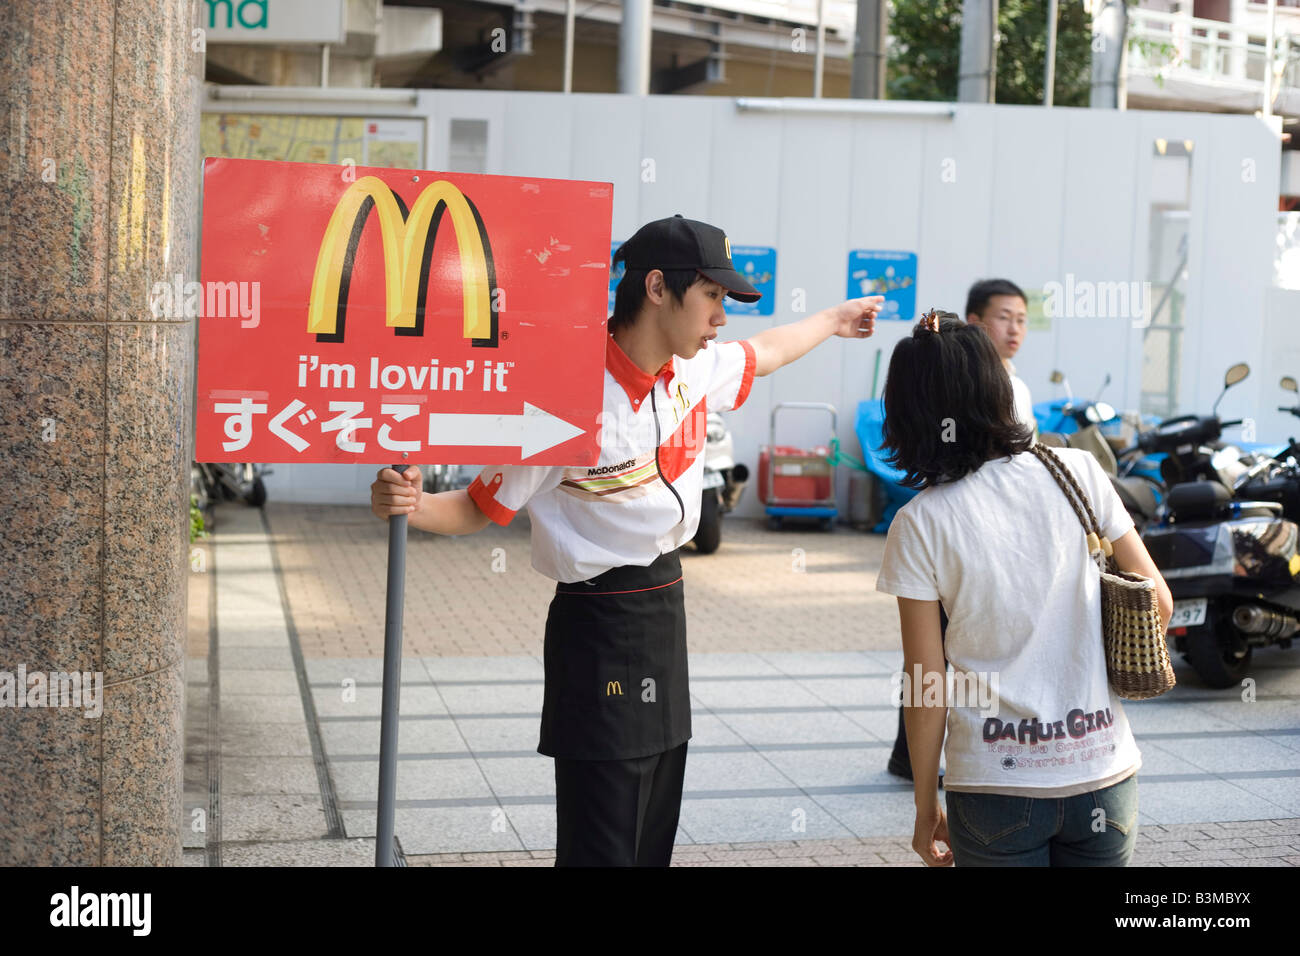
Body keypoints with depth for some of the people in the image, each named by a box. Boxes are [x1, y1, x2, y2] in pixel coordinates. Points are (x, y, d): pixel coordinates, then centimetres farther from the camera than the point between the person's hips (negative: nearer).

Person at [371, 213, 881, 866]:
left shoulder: (696, 370, 2)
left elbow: (764, 351, 26)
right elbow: (479, 509, -13)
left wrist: (836, 319, 41)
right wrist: (408, 506, -33)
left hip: (666, 611, 8)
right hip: (599, 623, -8)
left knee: (653, 836, 14)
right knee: (602, 844, -8)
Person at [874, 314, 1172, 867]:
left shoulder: (919, 525, -8)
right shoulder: (1078, 472, -3)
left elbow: (927, 686, -6)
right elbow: (1156, 603, 3)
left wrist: (925, 806, 5)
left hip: (997, 785, -2)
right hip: (1104, 775, 2)